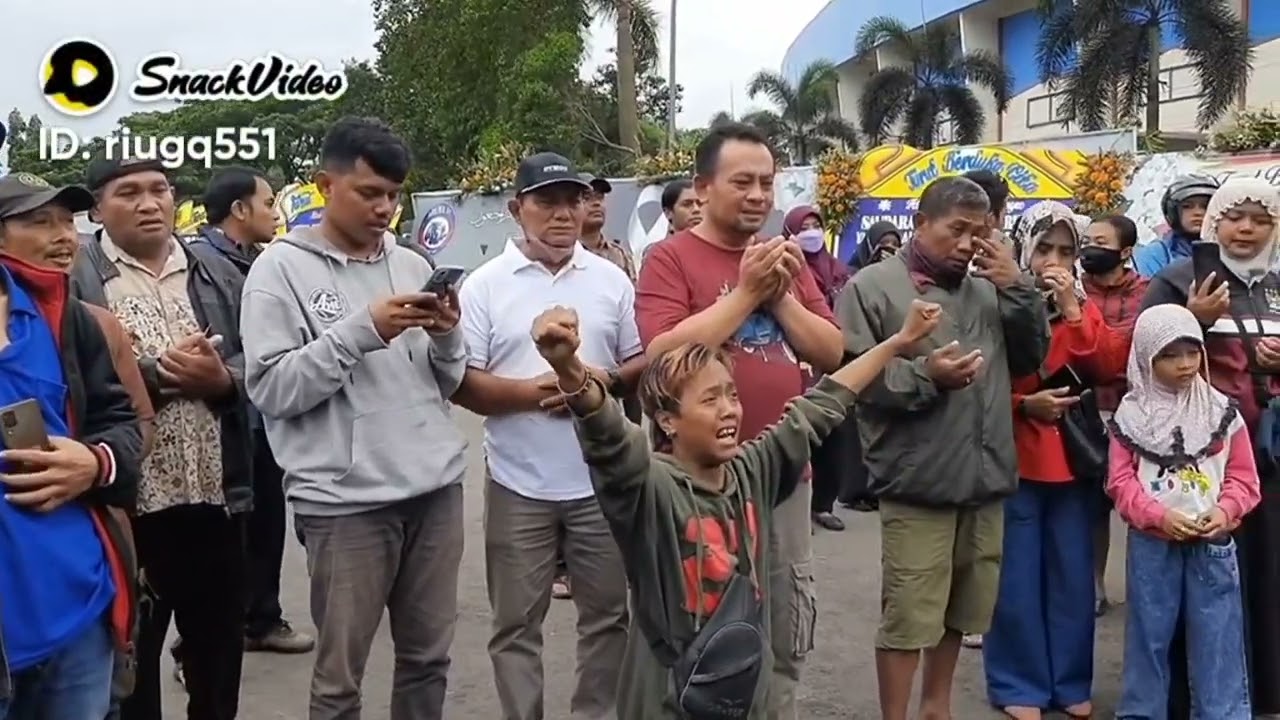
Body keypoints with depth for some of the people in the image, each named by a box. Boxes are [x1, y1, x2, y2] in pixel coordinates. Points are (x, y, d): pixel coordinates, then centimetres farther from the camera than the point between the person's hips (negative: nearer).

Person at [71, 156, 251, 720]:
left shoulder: (218, 275, 12)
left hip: (216, 499, 4)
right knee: (129, 667, 11)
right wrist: (156, 372, -15)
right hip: (125, 504, -4)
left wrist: (220, 379, -13)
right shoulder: (75, 277, -2)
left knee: (219, 663, 17)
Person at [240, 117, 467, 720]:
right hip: (345, 500, -5)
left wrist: (448, 338, -6)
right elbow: (270, 388, -12)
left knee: (429, 658, 14)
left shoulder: (412, 265, 12)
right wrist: (362, 330, -18)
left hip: (436, 488, 5)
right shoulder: (281, 268, -3)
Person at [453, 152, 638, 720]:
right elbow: (459, 382, -6)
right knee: (516, 624, 8)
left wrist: (607, 382, -11)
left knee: (607, 614, 13)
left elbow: (646, 362, 8)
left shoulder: (611, 279, 5)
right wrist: (529, 391, -19)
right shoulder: (485, 285, -3)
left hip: (602, 480, 2)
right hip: (519, 484, -2)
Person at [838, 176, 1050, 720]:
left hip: (984, 480, 6)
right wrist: (924, 375, -19)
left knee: (958, 610, 18)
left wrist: (1017, 287, -1)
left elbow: (1031, 358, 10)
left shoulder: (989, 287, 11)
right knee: (908, 615, 0)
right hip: (918, 483, -6)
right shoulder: (873, 287, -5)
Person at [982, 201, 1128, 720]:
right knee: (1017, 580, 2)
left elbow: (1109, 368, -5)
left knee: (1073, 576, 9)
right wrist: (1023, 405, -19)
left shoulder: (1083, 305, 11)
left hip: (1073, 460, 4)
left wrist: (1074, 311, -12)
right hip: (1014, 459, -4)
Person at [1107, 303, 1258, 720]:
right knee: (1149, 634, 9)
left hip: (1212, 542, 1)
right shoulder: (1131, 414, -1)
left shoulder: (1222, 411, 3)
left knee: (1217, 638, 4)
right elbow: (1121, 481, -4)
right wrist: (1159, 516, -16)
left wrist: (1225, 511, -13)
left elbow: (1243, 476, 5)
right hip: (1151, 541, -1)